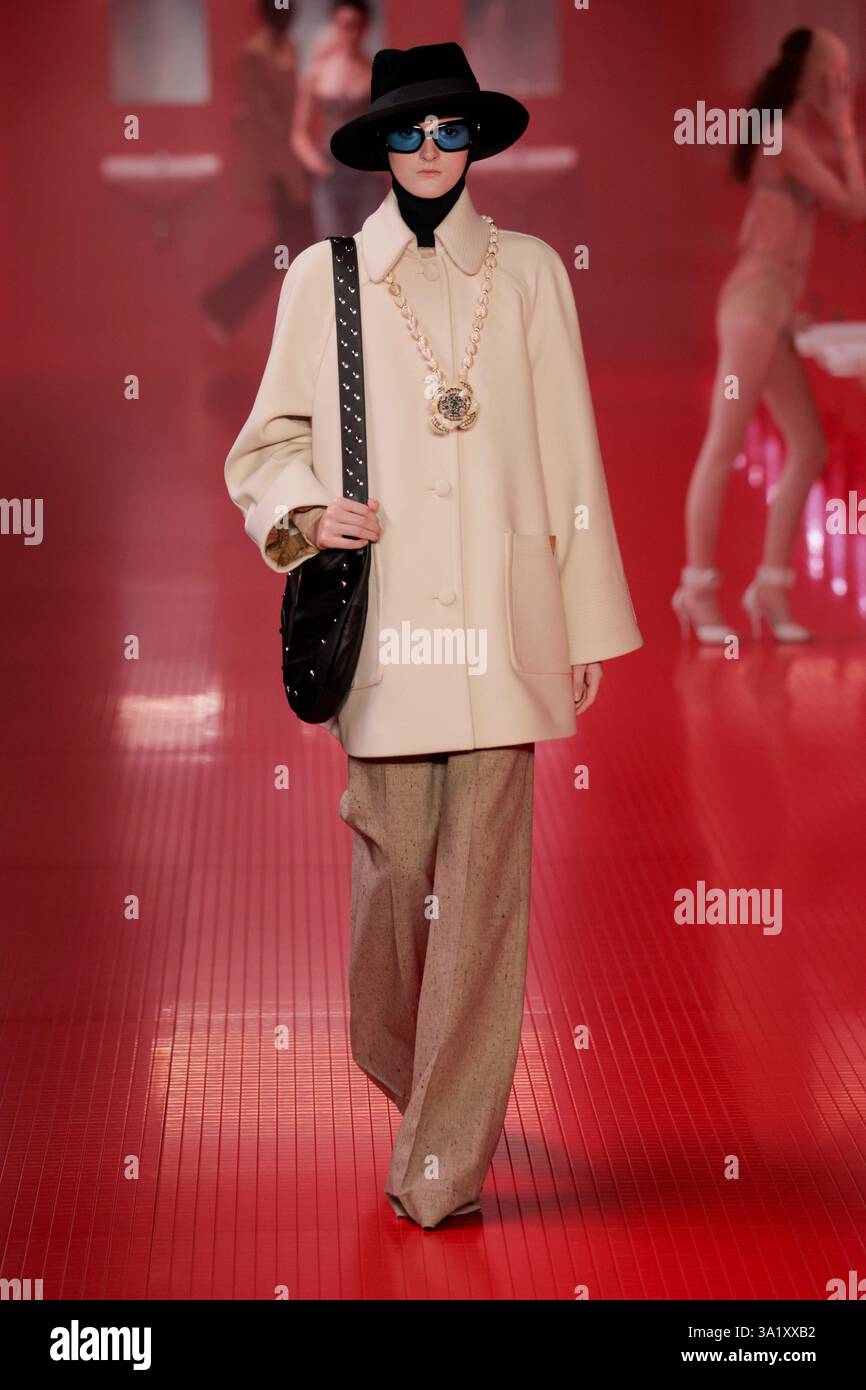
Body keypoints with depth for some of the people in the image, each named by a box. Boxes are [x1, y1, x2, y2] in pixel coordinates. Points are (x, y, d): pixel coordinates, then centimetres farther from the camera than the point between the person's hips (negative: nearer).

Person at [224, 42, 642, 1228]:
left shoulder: (528, 273, 9)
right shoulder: (324, 276, 8)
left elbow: (570, 456, 8)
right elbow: (268, 446, 14)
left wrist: (588, 625, 5)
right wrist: (310, 511, -8)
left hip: (501, 620, 0)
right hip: (384, 620, 0)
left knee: (484, 880, -4)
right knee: (395, 864, 2)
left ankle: (447, 1156, 3)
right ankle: (404, 1073, 32)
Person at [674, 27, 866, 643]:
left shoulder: (790, 142, 20)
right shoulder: (787, 138, -8)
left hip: (775, 308, 10)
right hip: (757, 298, -10)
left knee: (809, 449, 4)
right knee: (724, 446, -9)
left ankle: (772, 589, 5)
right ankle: (699, 588, -8)